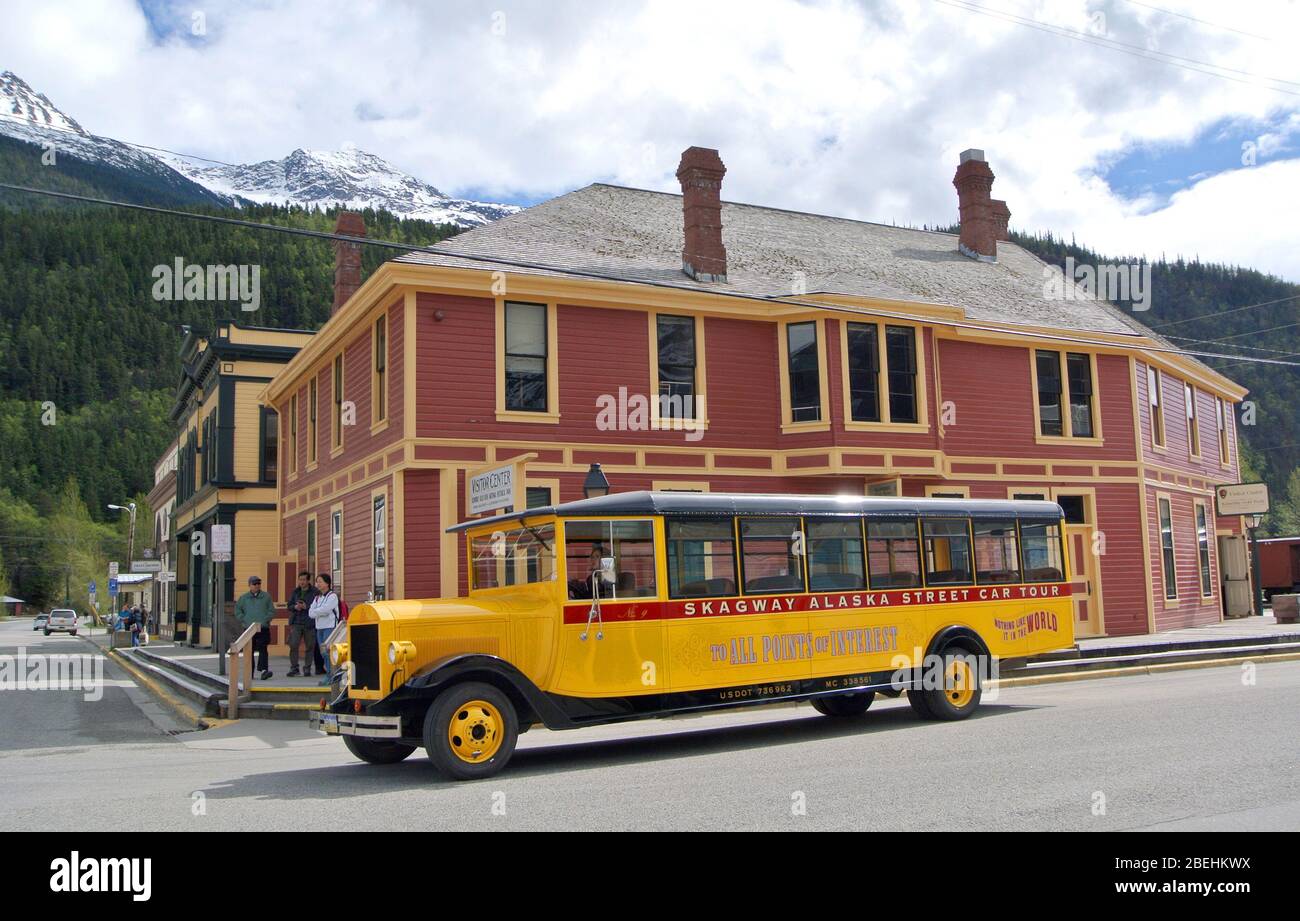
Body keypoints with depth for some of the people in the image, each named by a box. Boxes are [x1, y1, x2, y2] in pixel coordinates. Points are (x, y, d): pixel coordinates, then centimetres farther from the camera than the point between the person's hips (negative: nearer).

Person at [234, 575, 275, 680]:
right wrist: (244, 620, 0)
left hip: (263, 628, -2)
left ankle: (263, 670, -18)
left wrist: (264, 620, -7)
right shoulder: (243, 597, 10)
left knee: (263, 650, -11)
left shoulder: (266, 597, 6)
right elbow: (237, 611, 13)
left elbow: (272, 611, 5)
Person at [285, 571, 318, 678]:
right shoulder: (295, 592, 12)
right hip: (296, 623, 3)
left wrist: (306, 607, -18)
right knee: (293, 645, -4)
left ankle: (307, 669, 14)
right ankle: (294, 668, 4)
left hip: (309, 624, -3)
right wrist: (295, 607, -6)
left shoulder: (315, 592, -3)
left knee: (309, 647, 3)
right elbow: (289, 606, 15)